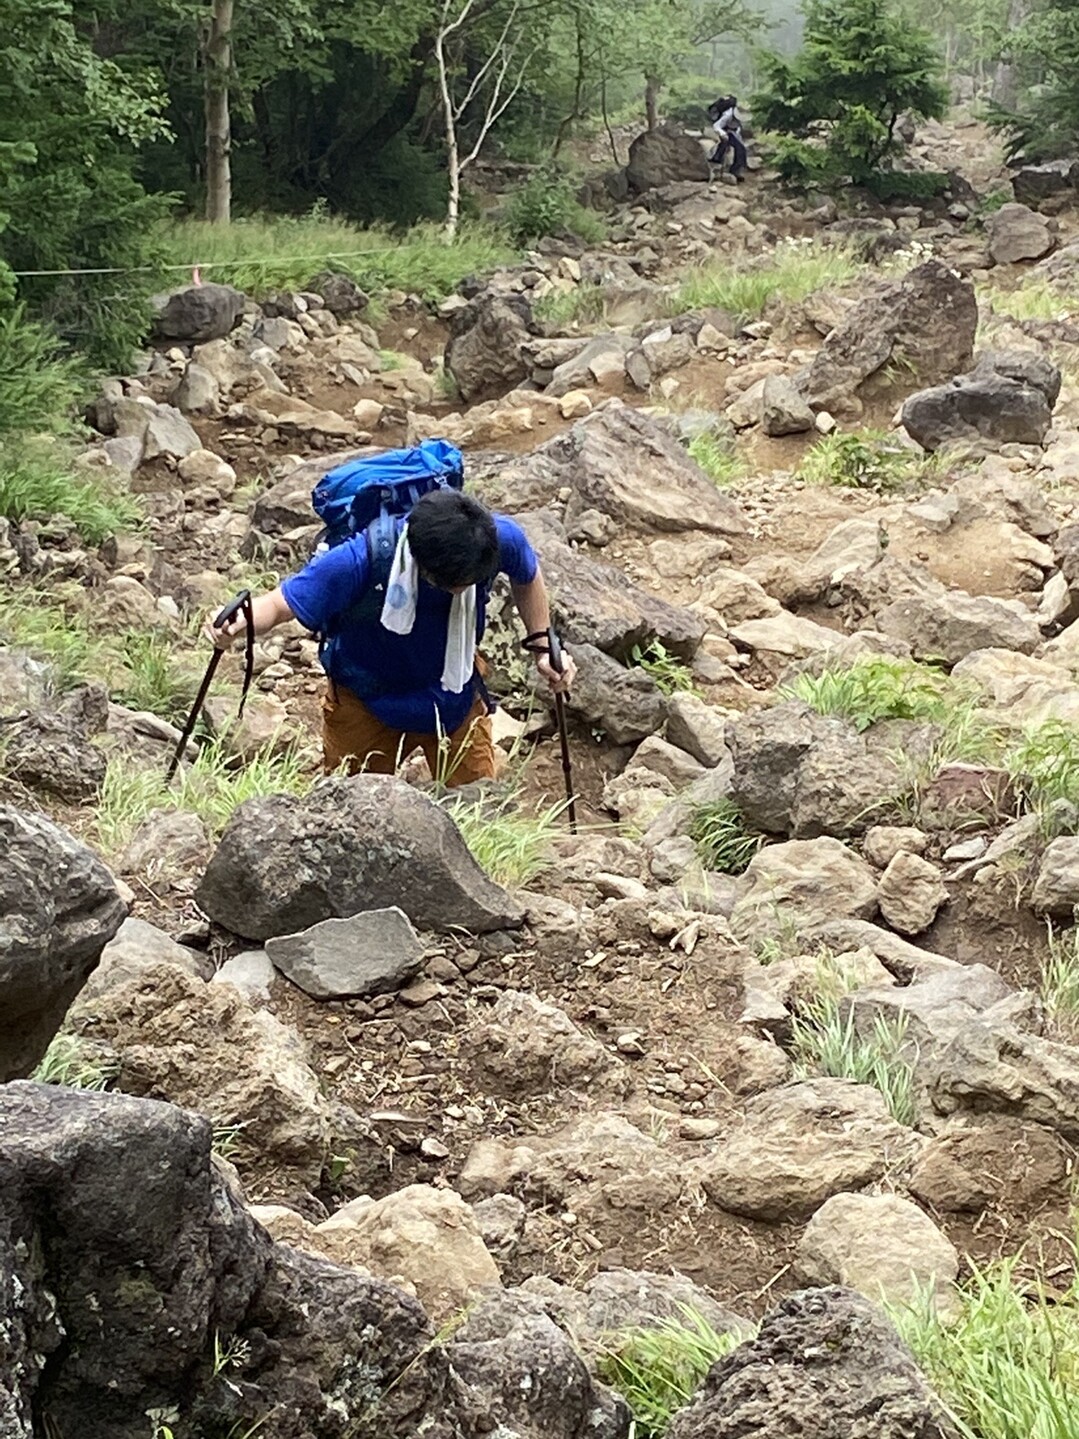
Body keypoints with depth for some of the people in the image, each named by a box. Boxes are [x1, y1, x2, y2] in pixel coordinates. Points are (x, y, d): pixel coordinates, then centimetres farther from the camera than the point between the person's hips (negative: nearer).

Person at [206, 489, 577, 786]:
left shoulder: (501, 539, -28)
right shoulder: (361, 560, -37)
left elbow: (527, 576, -2)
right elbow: (280, 604, -30)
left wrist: (542, 646, -7)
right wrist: (239, 623, -51)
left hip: (456, 698, 2)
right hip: (366, 704, -2)